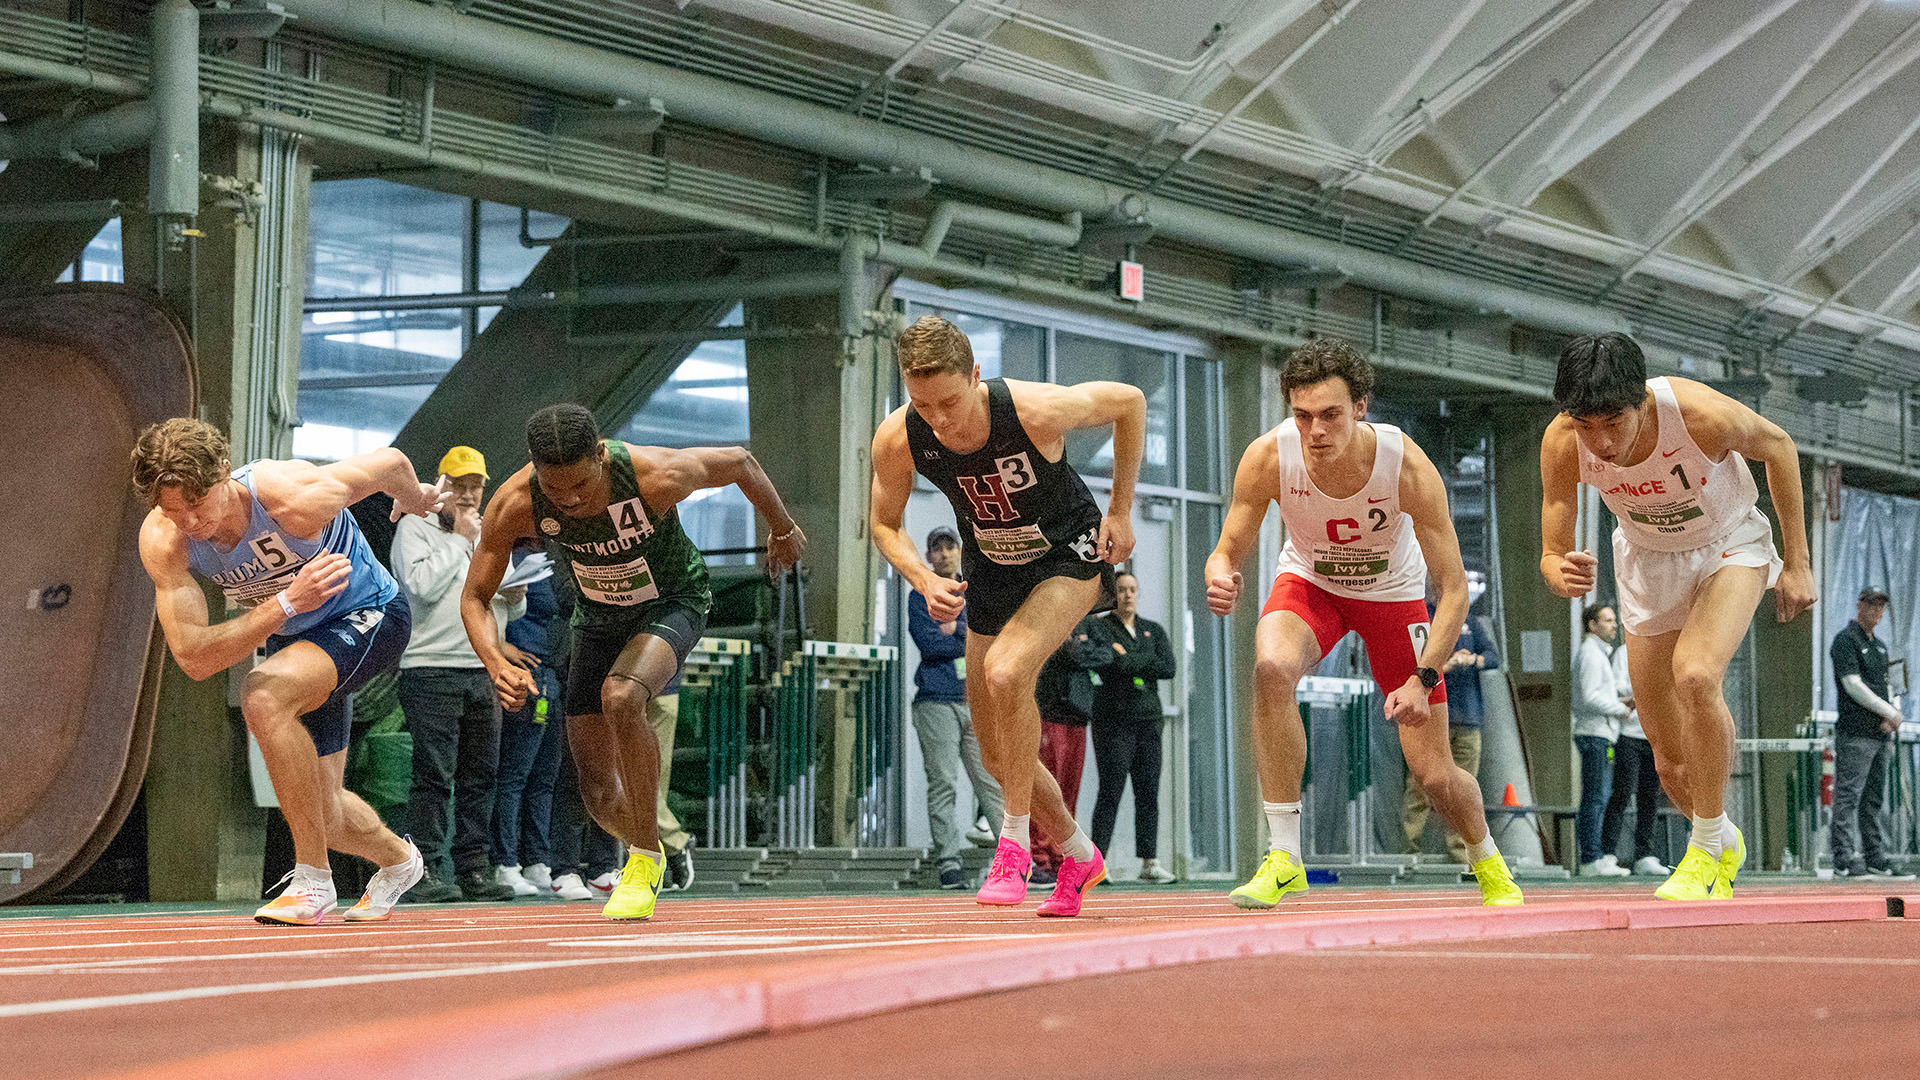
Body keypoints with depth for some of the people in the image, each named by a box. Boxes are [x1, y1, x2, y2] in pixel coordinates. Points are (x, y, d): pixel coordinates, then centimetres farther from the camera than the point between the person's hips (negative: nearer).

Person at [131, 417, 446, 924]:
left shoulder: (297, 498, -35)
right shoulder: (162, 540, -24)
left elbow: (389, 462, -16)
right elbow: (193, 658, -29)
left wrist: (416, 498, 8)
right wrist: (287, 602, -41)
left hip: (367, 616, -6)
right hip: (292, 636, 6)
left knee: (263, 695, -34)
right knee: (322, 813, 10)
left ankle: (313, 882, -24)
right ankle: (397, 860, 47)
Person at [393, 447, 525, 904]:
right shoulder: (414, 528, 2)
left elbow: (514, 608, 24)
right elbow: (423, 585, -16)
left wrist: (516, 594, 1)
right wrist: (459, 539, -8)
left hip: (485, 672, 6)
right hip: (431, 670, -6)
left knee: (481, 775, 5)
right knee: (435, 774, -9)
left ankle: (474, 868, 9)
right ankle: (427, 871, -8)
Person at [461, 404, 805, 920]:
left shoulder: (657, 476, -33)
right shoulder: (514, 506, -27)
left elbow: (739, 461, -13)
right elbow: (474, 598, -15)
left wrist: (784, 529, 5)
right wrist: (498, 665, -35)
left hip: (672, 603, -3)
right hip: (598, 620, 4)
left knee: (620, 697, -36)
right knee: (602, 799, 1)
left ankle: (646, 857, -20)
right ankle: (641, 842, 37)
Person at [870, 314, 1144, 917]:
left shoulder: (1035, 411, -32)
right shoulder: (896, 441, -22)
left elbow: (1129, 402, -12)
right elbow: (884, 523, -2)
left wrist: (1120, 510, -10)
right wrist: (925, 582, -21)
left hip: (1067, 556, -5)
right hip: (990, 573, 5)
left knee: (1006, 671, -32)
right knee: (997, 755, 8)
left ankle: (1014, 843, -17)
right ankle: (1078, 856, 34)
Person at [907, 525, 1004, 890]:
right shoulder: (920, 597, 8)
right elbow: (929, 644, -7)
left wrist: (957, 629, -7)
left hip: (977, 702, 3)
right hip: (936, 700, -3)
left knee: (993, 782, -1)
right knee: (943, 782, -7)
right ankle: (948, 863, -6)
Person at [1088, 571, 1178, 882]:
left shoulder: (1154, 631, 17)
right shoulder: (1098, 627, 4)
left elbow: (1168, 668, 1)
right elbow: (1100, 658, -16)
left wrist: (1126, 660, -6)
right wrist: (1144, 664, -9)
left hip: (1148, 717, 5)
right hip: (1113, 716, -5)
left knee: (1149, 791, 2)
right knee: (1111, 789, -10)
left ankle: (1149, 861, 5)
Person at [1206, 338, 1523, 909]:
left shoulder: (1408, 468, -32)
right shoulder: (1268, 458, -28)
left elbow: (1454, 587, -26)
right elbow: (1228, 550, -17)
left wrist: (1423, 678, -37)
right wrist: (1221, 579, -42)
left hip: (1393, 593, -1)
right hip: (1310, 582, 1)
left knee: (1434, 775, -2)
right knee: (1271, 668, -35)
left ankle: (1488, 863, 34)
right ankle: (1284, 857, -26)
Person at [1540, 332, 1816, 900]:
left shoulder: (1702, 413, -35)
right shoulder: (1561, 443, -27)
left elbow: (1777, 446, -13)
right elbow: (1552, 553, -17)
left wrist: (1797, 563, -9)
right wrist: (1563, 574, -42)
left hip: (1729, 545, -3)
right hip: (1647, 561, 3)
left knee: (1695, 674, -33)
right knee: (1672, 767, 4)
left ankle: (1706, 850, -16)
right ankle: (1725, 846, 36)